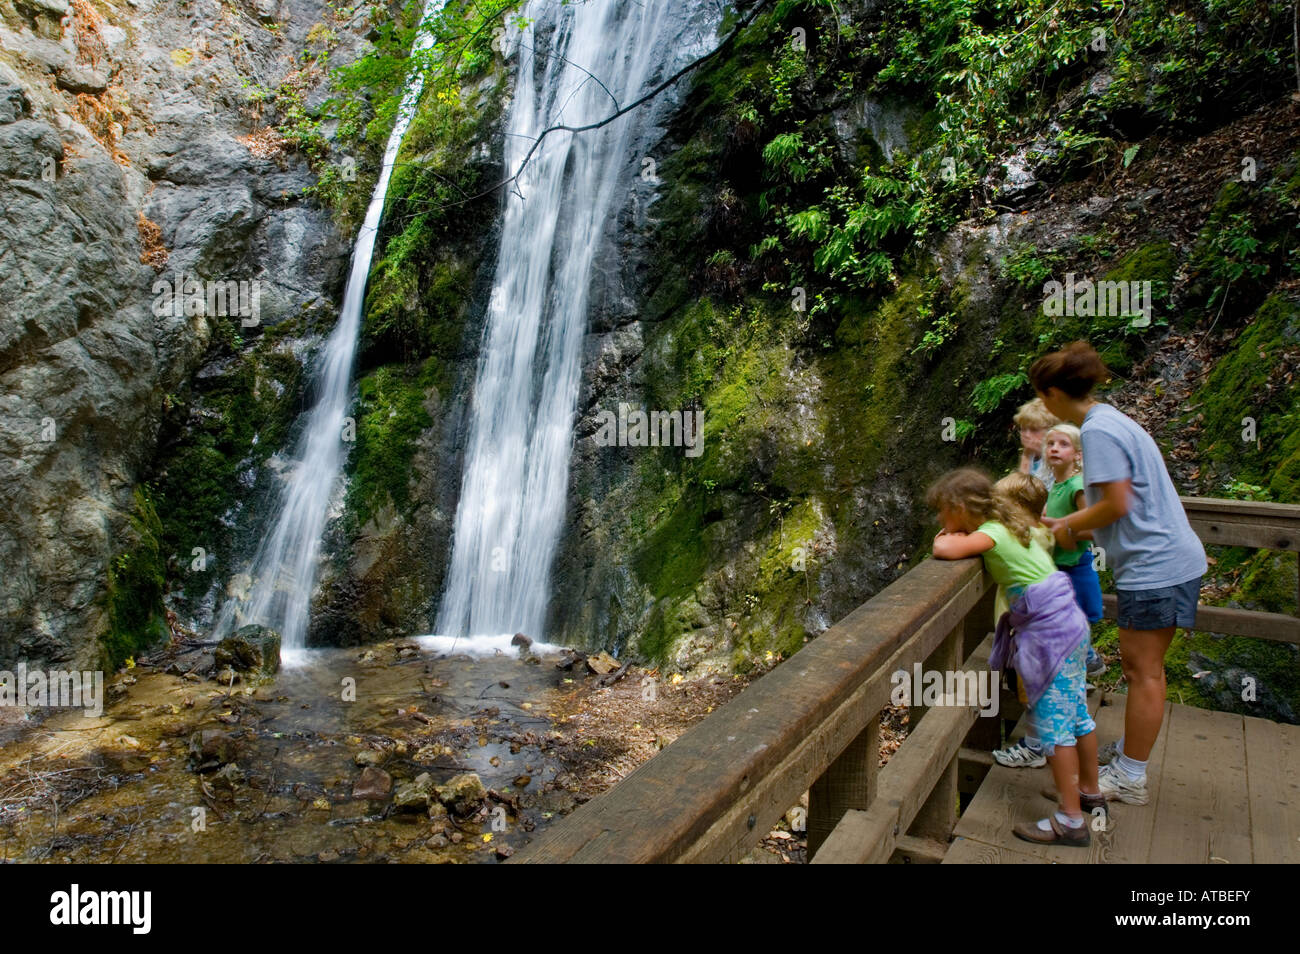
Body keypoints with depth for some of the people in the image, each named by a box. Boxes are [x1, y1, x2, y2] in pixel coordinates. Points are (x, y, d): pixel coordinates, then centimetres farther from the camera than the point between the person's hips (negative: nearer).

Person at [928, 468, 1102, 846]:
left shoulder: (991, 533, -17)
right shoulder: (1008, 524, 10)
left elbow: (944, 551, -31)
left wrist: (952, 539, -11)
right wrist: (957, 537, 4)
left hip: (1048, 628, -10)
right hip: (1067, 620, 10)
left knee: (1052, 718, -4)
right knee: (1075, 711, 20)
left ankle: (1071, 820, 2)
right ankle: (1089, 792, 35)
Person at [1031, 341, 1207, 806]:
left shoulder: (1099, 431, -18)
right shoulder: (1109, 420, 13)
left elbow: (1117, 504, -21)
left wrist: (1070, 527, -6)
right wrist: (1064, 522, 12)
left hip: (1154, 566, -10)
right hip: (1169, 559, 10)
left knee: (1142, 670, 0)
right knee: (1139, 665, 19)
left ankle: (1130, 778, 11)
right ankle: (1128, 751, 33)